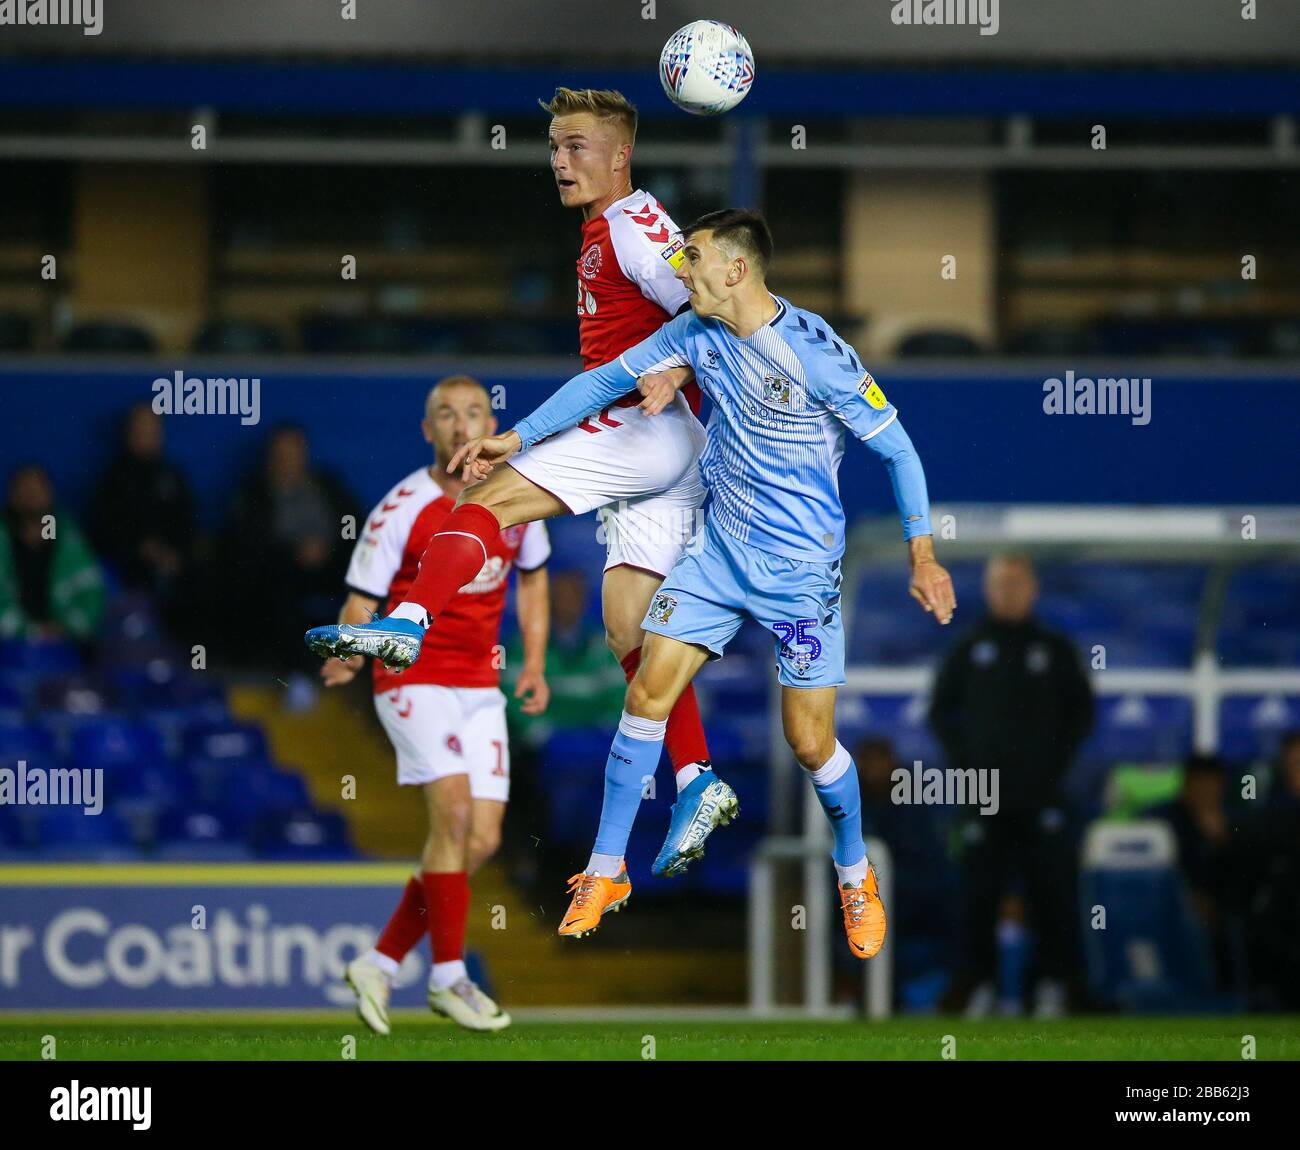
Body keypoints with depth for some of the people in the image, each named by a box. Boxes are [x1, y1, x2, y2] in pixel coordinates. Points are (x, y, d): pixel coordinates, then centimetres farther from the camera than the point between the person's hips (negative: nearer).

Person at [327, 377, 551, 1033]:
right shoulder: (400, 511, -11)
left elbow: (532, 578, 21)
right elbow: (363, 600, -7)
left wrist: (534, 665, 13)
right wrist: (349, 654, -28)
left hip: (480, 687, 6)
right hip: (413, 678, -5)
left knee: (481, 841, -2)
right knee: (454, 807, -22)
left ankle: (380, 964, 10)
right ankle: (448, 976, -14)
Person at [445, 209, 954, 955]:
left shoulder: (816, 353, -20)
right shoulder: (696, 333, -1)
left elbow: (897, 449, -12)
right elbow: (605, 380, 12)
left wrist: (923, 555, -15)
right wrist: (516, 440, 11)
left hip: (801, 565, -5)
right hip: (719, 549, 5)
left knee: (811, 742, -3)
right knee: (648, 695, -3)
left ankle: (856, 876, 23)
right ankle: (606, 873, 8)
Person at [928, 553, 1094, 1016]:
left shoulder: (1055, 650, 10)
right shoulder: (967, 649, 10)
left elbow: (1082, 712, 12)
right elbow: (940, 711, 13)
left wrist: (1057, 760, 0)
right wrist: (962, 761, 1)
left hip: (1041, 792, 0)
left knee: (1052, 892, -5)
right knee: (979, 892, -2)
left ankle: (1054, 986, -1)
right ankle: (978, 983, 2)